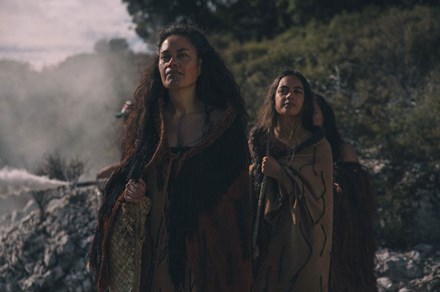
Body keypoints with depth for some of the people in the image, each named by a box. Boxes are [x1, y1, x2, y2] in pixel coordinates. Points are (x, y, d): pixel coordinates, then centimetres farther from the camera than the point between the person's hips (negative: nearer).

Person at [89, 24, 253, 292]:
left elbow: (238, 201, -5)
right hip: (151, 257, 2)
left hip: (205, 258, -2)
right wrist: (130, 198, -11)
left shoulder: (224, 121, -3)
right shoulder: (147, 120, 5)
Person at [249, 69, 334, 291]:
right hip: (265, 244, 2)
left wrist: (281, 174, -12)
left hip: (303, 246, -2)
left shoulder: (318, 147, 2)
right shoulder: (259, 141, 10)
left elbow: (320, 198, -5)